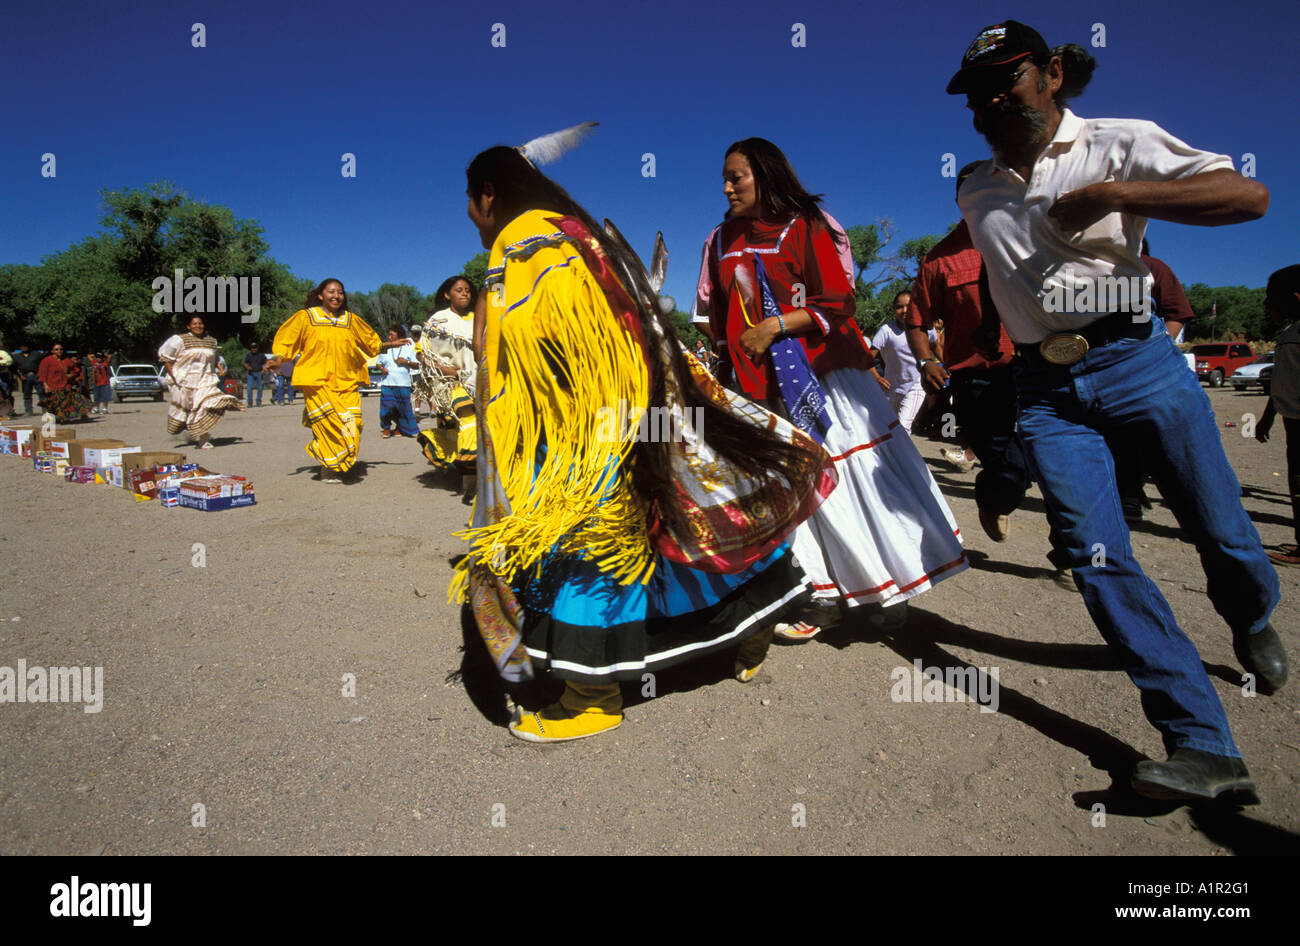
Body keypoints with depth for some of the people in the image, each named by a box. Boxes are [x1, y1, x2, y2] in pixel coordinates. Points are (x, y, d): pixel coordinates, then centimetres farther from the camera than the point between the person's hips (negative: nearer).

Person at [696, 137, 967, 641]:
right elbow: (717, 317, 19)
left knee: (854, 475, -1)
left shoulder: (804, 227, -3)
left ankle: (888, 582, 18)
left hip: (821, 376, -4)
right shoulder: (721, 241, 13)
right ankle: (826, 595, 14)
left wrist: (777, 325, -17)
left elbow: (839, 303, -8)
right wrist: (727, 365, 11)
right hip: (760, 389, 5)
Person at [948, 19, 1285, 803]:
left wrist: (1113, 196, -15)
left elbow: (1249, 195, -6)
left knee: (1221, 530, 6)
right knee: (1099, 558, -10)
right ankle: (1205, 747, -3)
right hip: (1048, 388, 3)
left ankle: (1254, 624, 43)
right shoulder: (977, 195, 16)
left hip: (1137, 359, -2)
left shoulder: (1120, 146, 4)